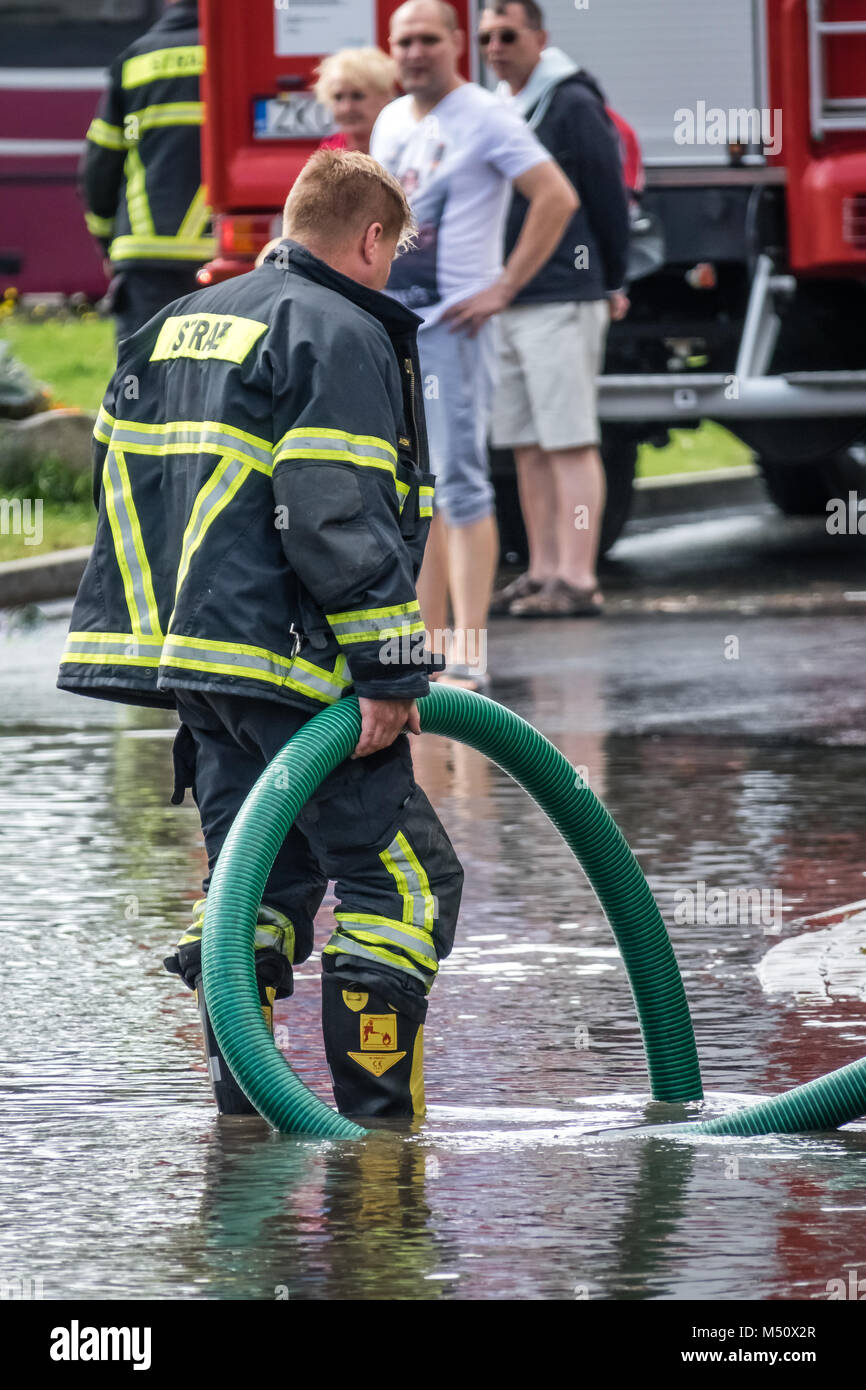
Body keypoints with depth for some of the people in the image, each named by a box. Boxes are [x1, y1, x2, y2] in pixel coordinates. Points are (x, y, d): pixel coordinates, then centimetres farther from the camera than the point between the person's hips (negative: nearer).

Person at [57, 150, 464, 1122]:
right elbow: (341, 521, -18)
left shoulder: (176, 327, 19)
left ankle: (241, 1086, 12)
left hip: (190, 649, 9)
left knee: (258, 872, 16)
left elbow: (122, 481, 21)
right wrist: (389, 672, -17)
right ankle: (375, 1107, -7)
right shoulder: (341, 337, -9)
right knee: (400, 873, -4)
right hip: (291, 659, -9)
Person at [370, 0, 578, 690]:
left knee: (460, 484, -12)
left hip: (450, 323, -8)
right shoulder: (391, 122, 15)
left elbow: (557, 198, -16)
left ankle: (469, 660, -15)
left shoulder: (485, 118, -8)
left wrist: (504, 290, -17)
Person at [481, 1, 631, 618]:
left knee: (570, 442, -8)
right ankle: (543, 572, 13)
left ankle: (578, 581, -10)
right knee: (528, 446, 9)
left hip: (561, 301, -8)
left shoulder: (574, 106, -8)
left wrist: (612, 287, 0)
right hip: (506, 305, 8)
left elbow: (609, 199, -5)